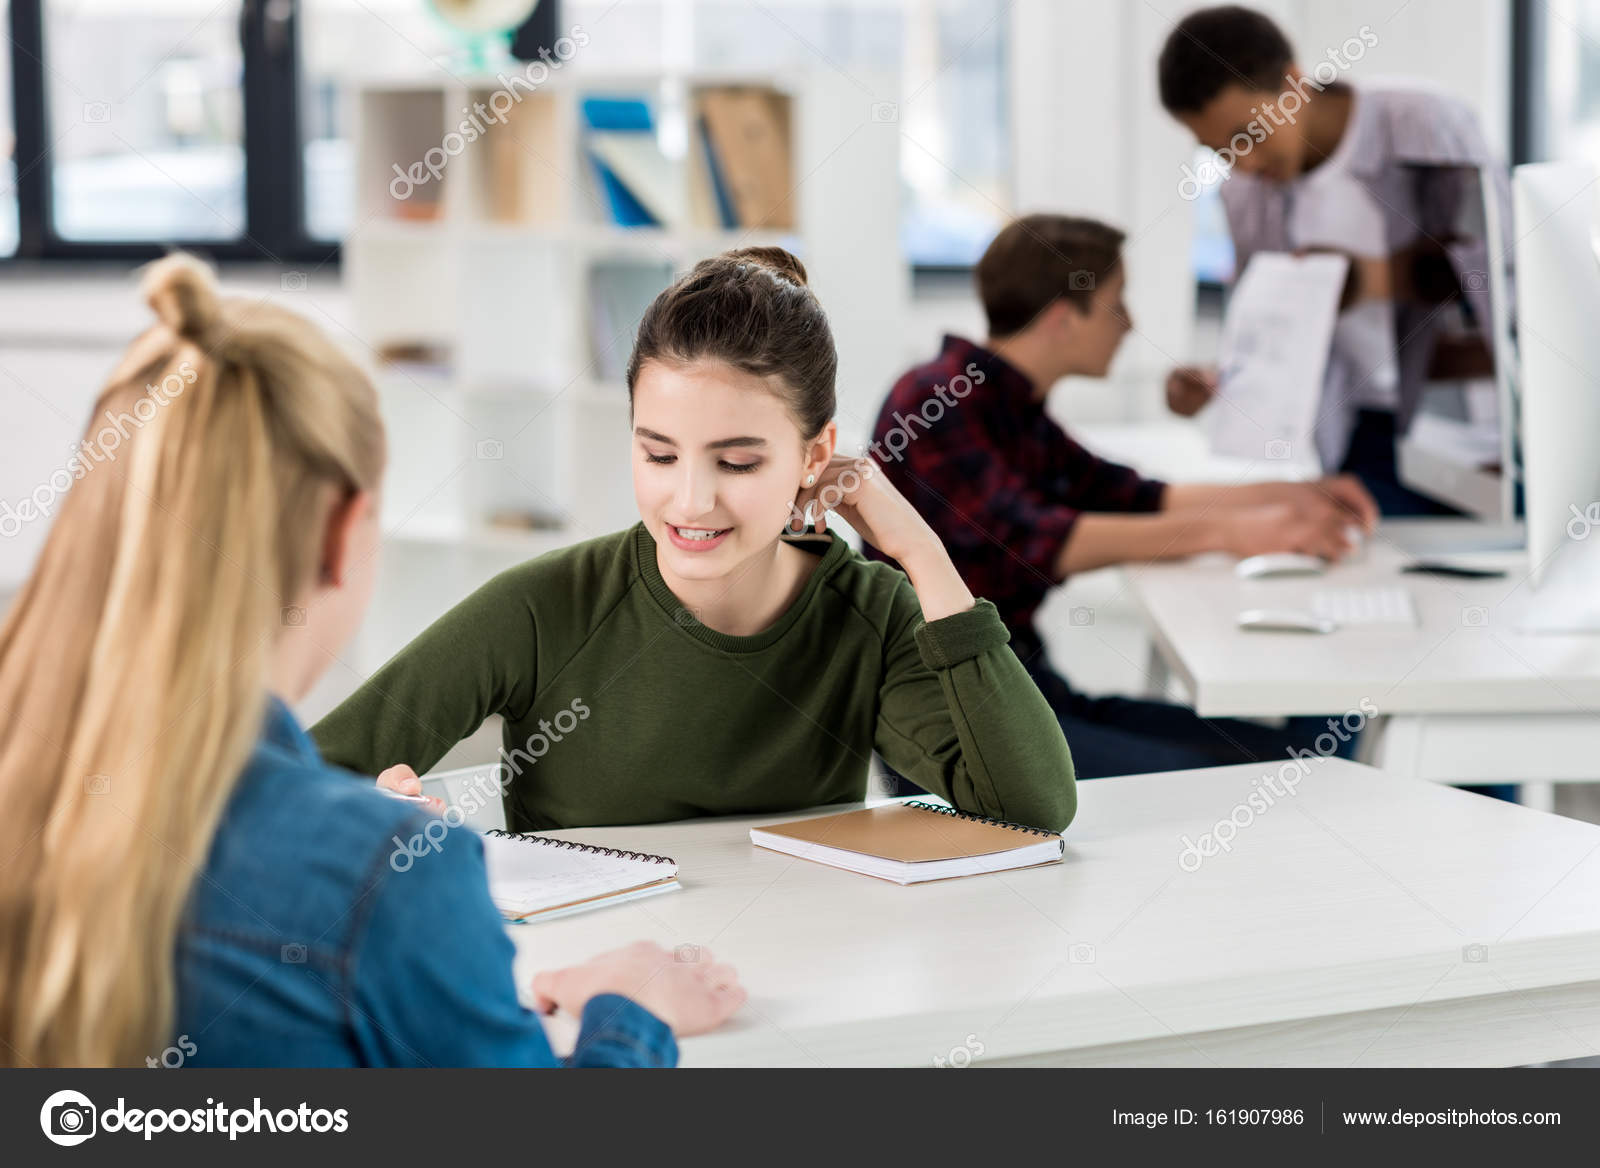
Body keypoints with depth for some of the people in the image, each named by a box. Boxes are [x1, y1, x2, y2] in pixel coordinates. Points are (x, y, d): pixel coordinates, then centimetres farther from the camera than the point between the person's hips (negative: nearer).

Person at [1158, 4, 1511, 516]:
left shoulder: (1424, 123, -7)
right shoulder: (1245, 190, 6)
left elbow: (1504, 258, -8)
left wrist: (1375, 277, -21)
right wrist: (1221, 386, -9)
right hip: (1366, 440, 4)